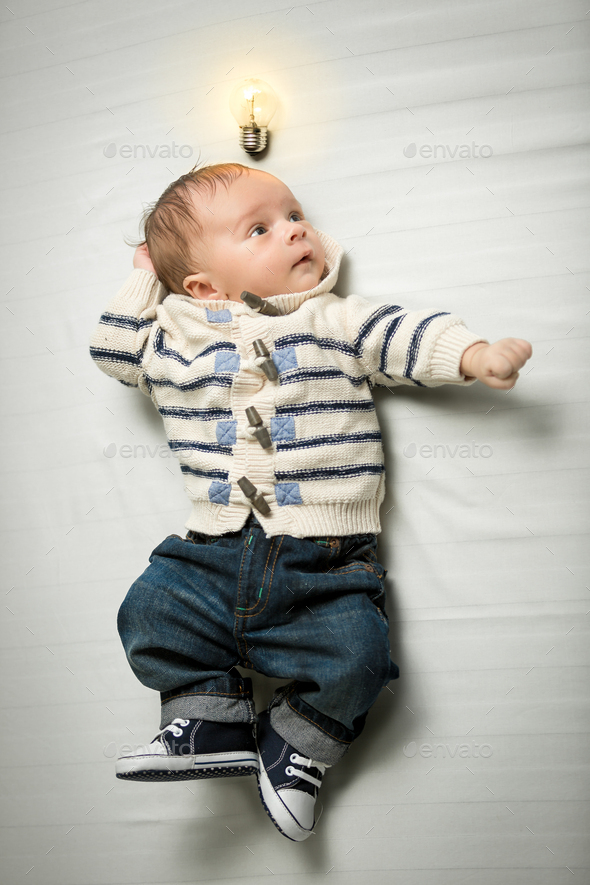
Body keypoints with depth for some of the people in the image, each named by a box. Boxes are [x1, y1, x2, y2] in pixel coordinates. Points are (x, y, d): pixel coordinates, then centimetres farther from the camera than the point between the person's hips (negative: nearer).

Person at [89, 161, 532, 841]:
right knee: (149, 609, -10)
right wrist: (144, 280, 19)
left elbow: (407, 336, 1)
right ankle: (209, 722, 6)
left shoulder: (340, 323, 8)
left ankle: (297, 745, 6)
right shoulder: (176, 336, 12)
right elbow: (113, 349, 22)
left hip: (325, 561, -2)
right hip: (214, 555, 3)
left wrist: (476, 354, -14)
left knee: (355, 652, -19)